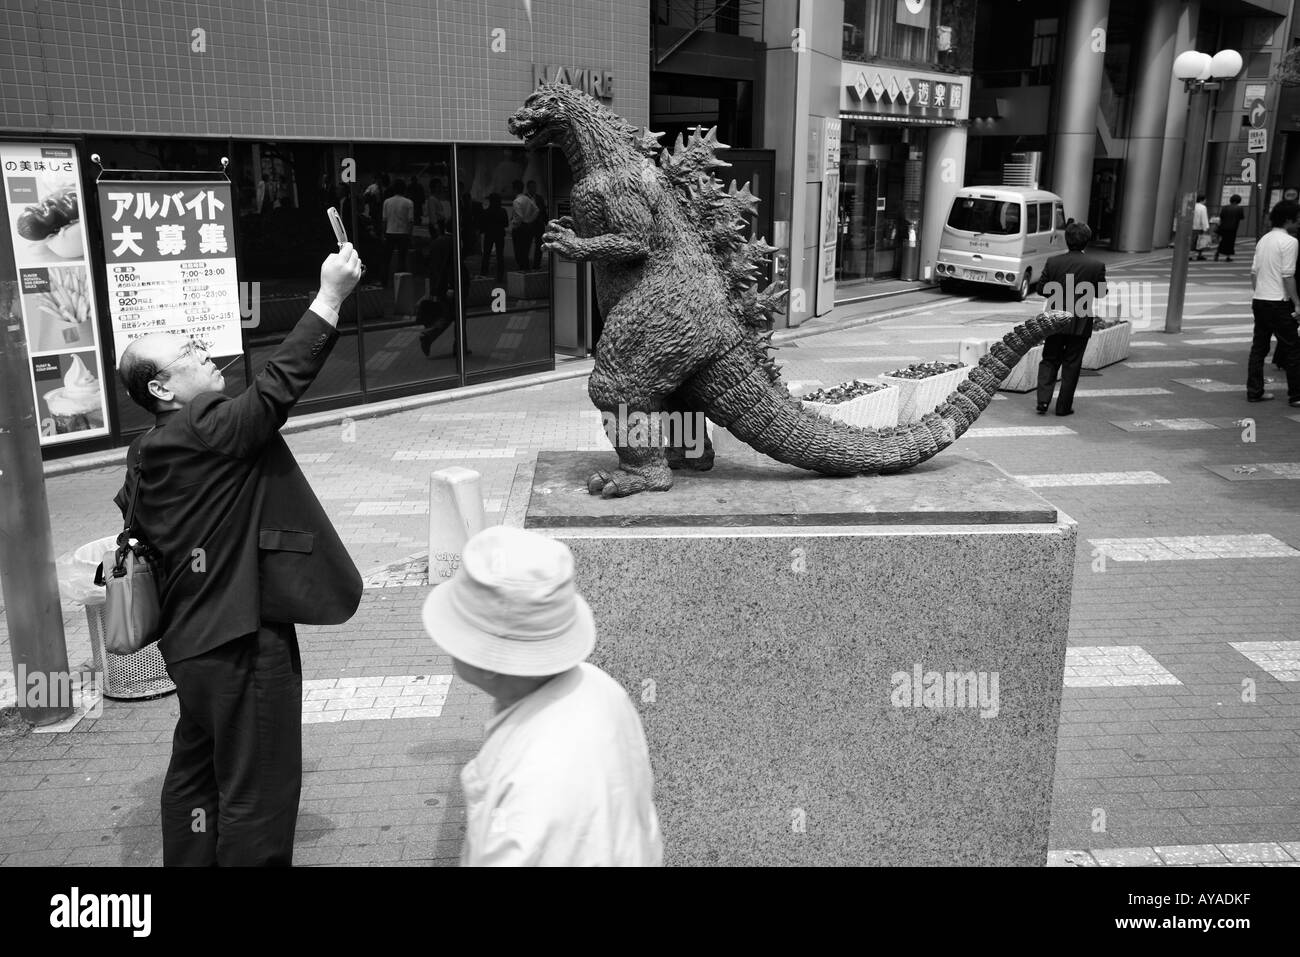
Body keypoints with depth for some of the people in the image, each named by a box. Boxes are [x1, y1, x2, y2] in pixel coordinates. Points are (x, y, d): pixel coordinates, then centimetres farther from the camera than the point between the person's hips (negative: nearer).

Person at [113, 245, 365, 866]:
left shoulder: (150, 453, 9)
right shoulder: (207, 431, -19)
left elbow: (136, 532, 17)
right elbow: (276, 388, -28)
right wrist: (331, 295, -27)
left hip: (193, 640, 10)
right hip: (241, 639, -10)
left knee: (196, 769, 23)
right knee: (257, 791, 2)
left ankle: (190, 860, 37)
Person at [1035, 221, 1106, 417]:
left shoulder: (1053, 262, -6)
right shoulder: (1097, 265, -10)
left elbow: (1041, 288, -1)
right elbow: (1101, 293, -3)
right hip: (1080, 323, -1)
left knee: (1049, 360, 13)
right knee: (1071, 364, 7)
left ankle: (1043, 400, -2)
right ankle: (1064, 406, 11)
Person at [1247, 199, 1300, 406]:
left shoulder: (1263, 239, 11)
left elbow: (1254, 271, 13)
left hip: (1259, 300, 7)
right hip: (1278, 302, -7)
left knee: (1258, 347, 11)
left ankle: (1254, 391, 13)